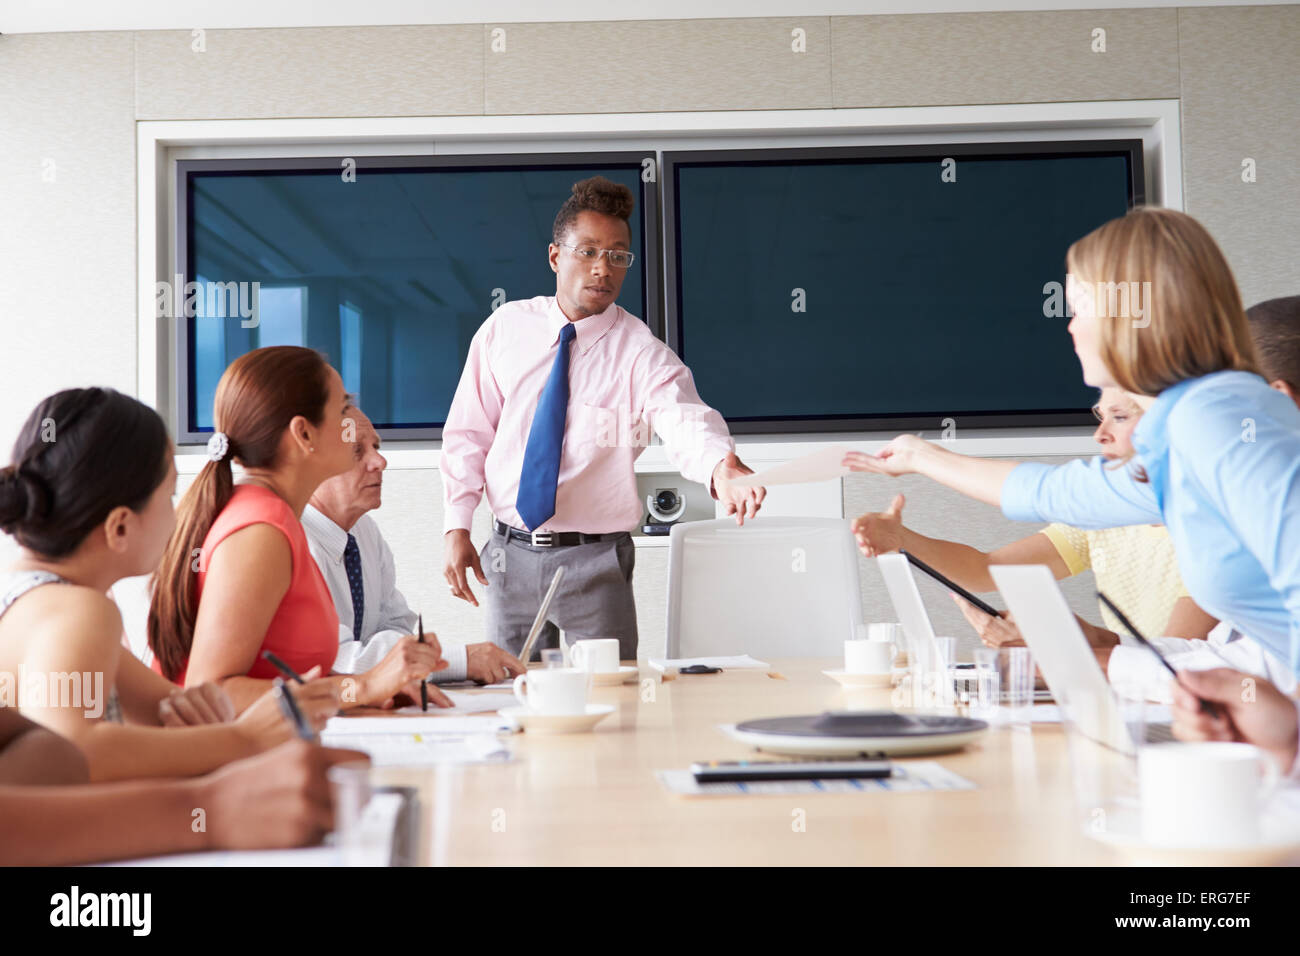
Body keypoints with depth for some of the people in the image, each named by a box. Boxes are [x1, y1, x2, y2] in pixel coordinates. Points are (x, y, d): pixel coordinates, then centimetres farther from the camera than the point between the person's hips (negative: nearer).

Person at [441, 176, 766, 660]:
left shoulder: (641, 352, -8)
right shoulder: (505, 328, 2)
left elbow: (684, 420, -28)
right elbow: (467, 433, 5)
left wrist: (722, 467, -50)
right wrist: (456, 527, -5)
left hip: (594, 563, -2)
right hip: (510, 552, 2)